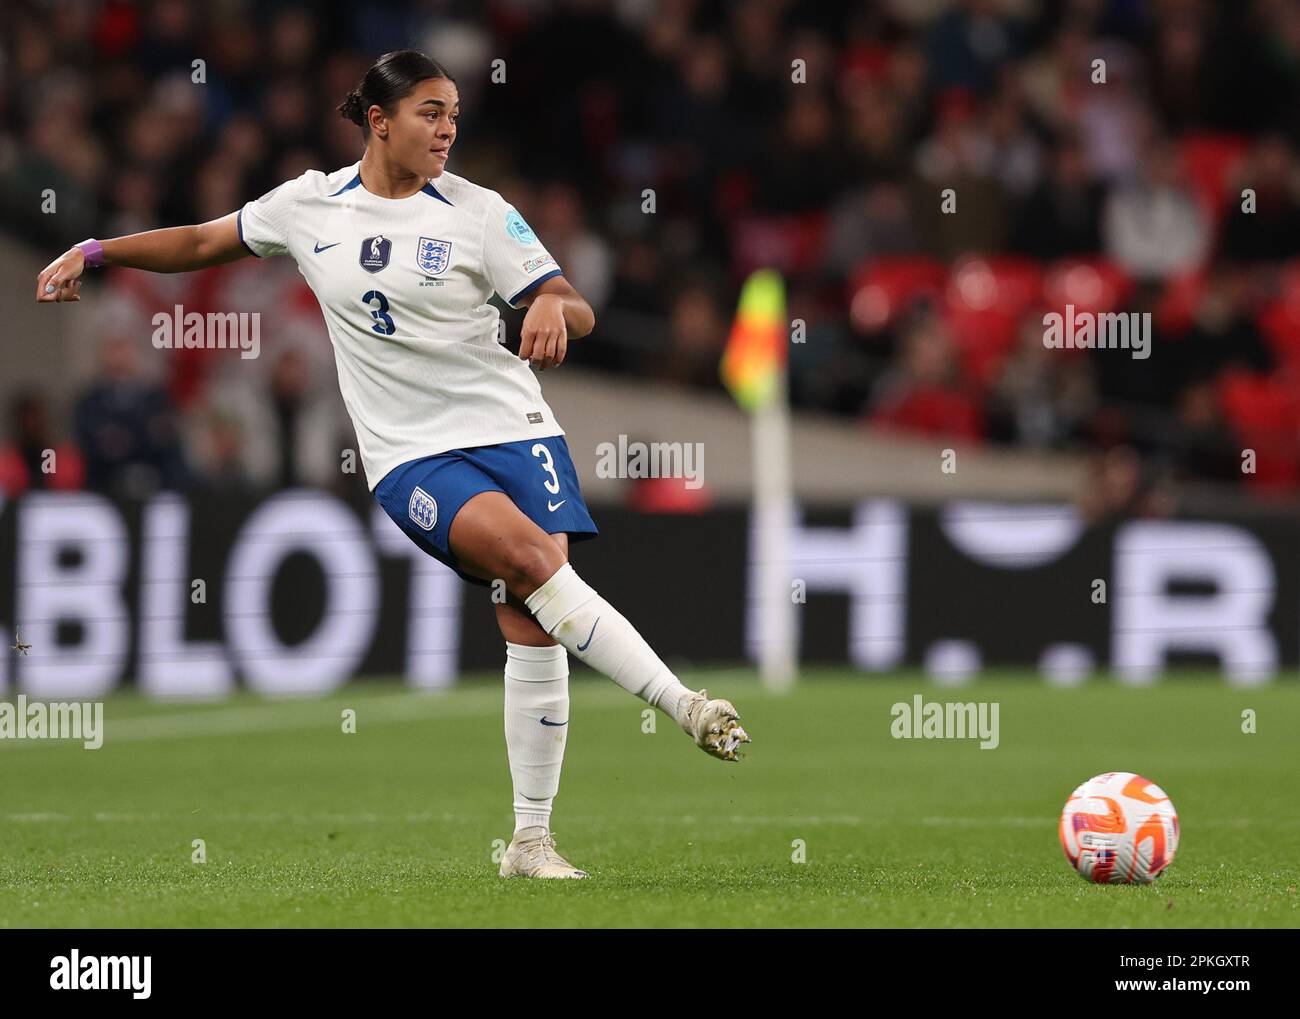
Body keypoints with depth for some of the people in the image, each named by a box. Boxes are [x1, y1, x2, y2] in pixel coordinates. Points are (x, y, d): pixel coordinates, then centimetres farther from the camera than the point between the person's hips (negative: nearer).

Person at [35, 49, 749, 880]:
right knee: (532, 557, -27)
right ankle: (683, 705, -24)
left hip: (511, 428, 0)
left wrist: (553, 307, -25)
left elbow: (578, 312, -2)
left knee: (533, 628, -9)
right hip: (411, 453, 0)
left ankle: (532, 839, 1)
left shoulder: (478, 213, 0)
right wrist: (92, 254, 15)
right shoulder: (311, 204, 6)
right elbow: (201, 244, 20)